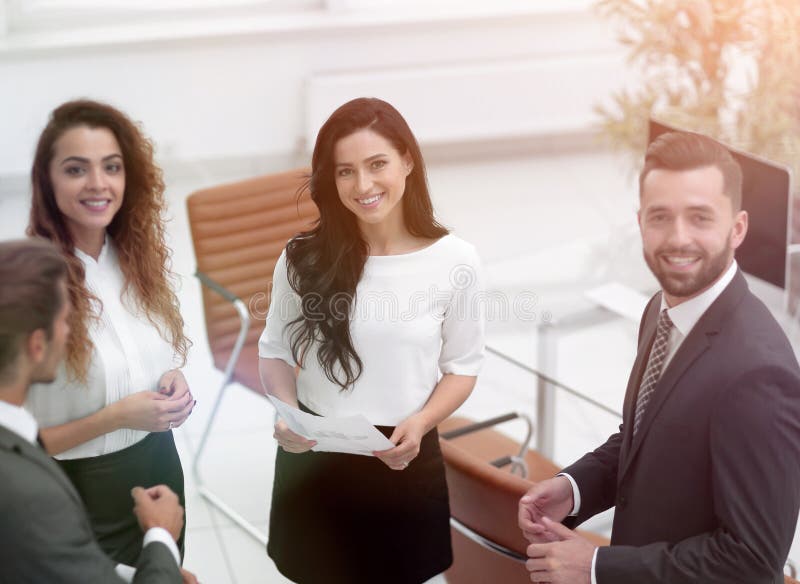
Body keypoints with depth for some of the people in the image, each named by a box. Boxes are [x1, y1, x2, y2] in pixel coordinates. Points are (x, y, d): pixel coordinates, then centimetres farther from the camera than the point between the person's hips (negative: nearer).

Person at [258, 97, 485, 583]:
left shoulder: (455, 261, -10)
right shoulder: (304, 258, -7)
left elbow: (463, 365, 0)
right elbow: (275, 351, 5)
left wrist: (420, 424, -17)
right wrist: (287, 412, -14)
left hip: (404, 460, -1)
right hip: (312, 459, 1)